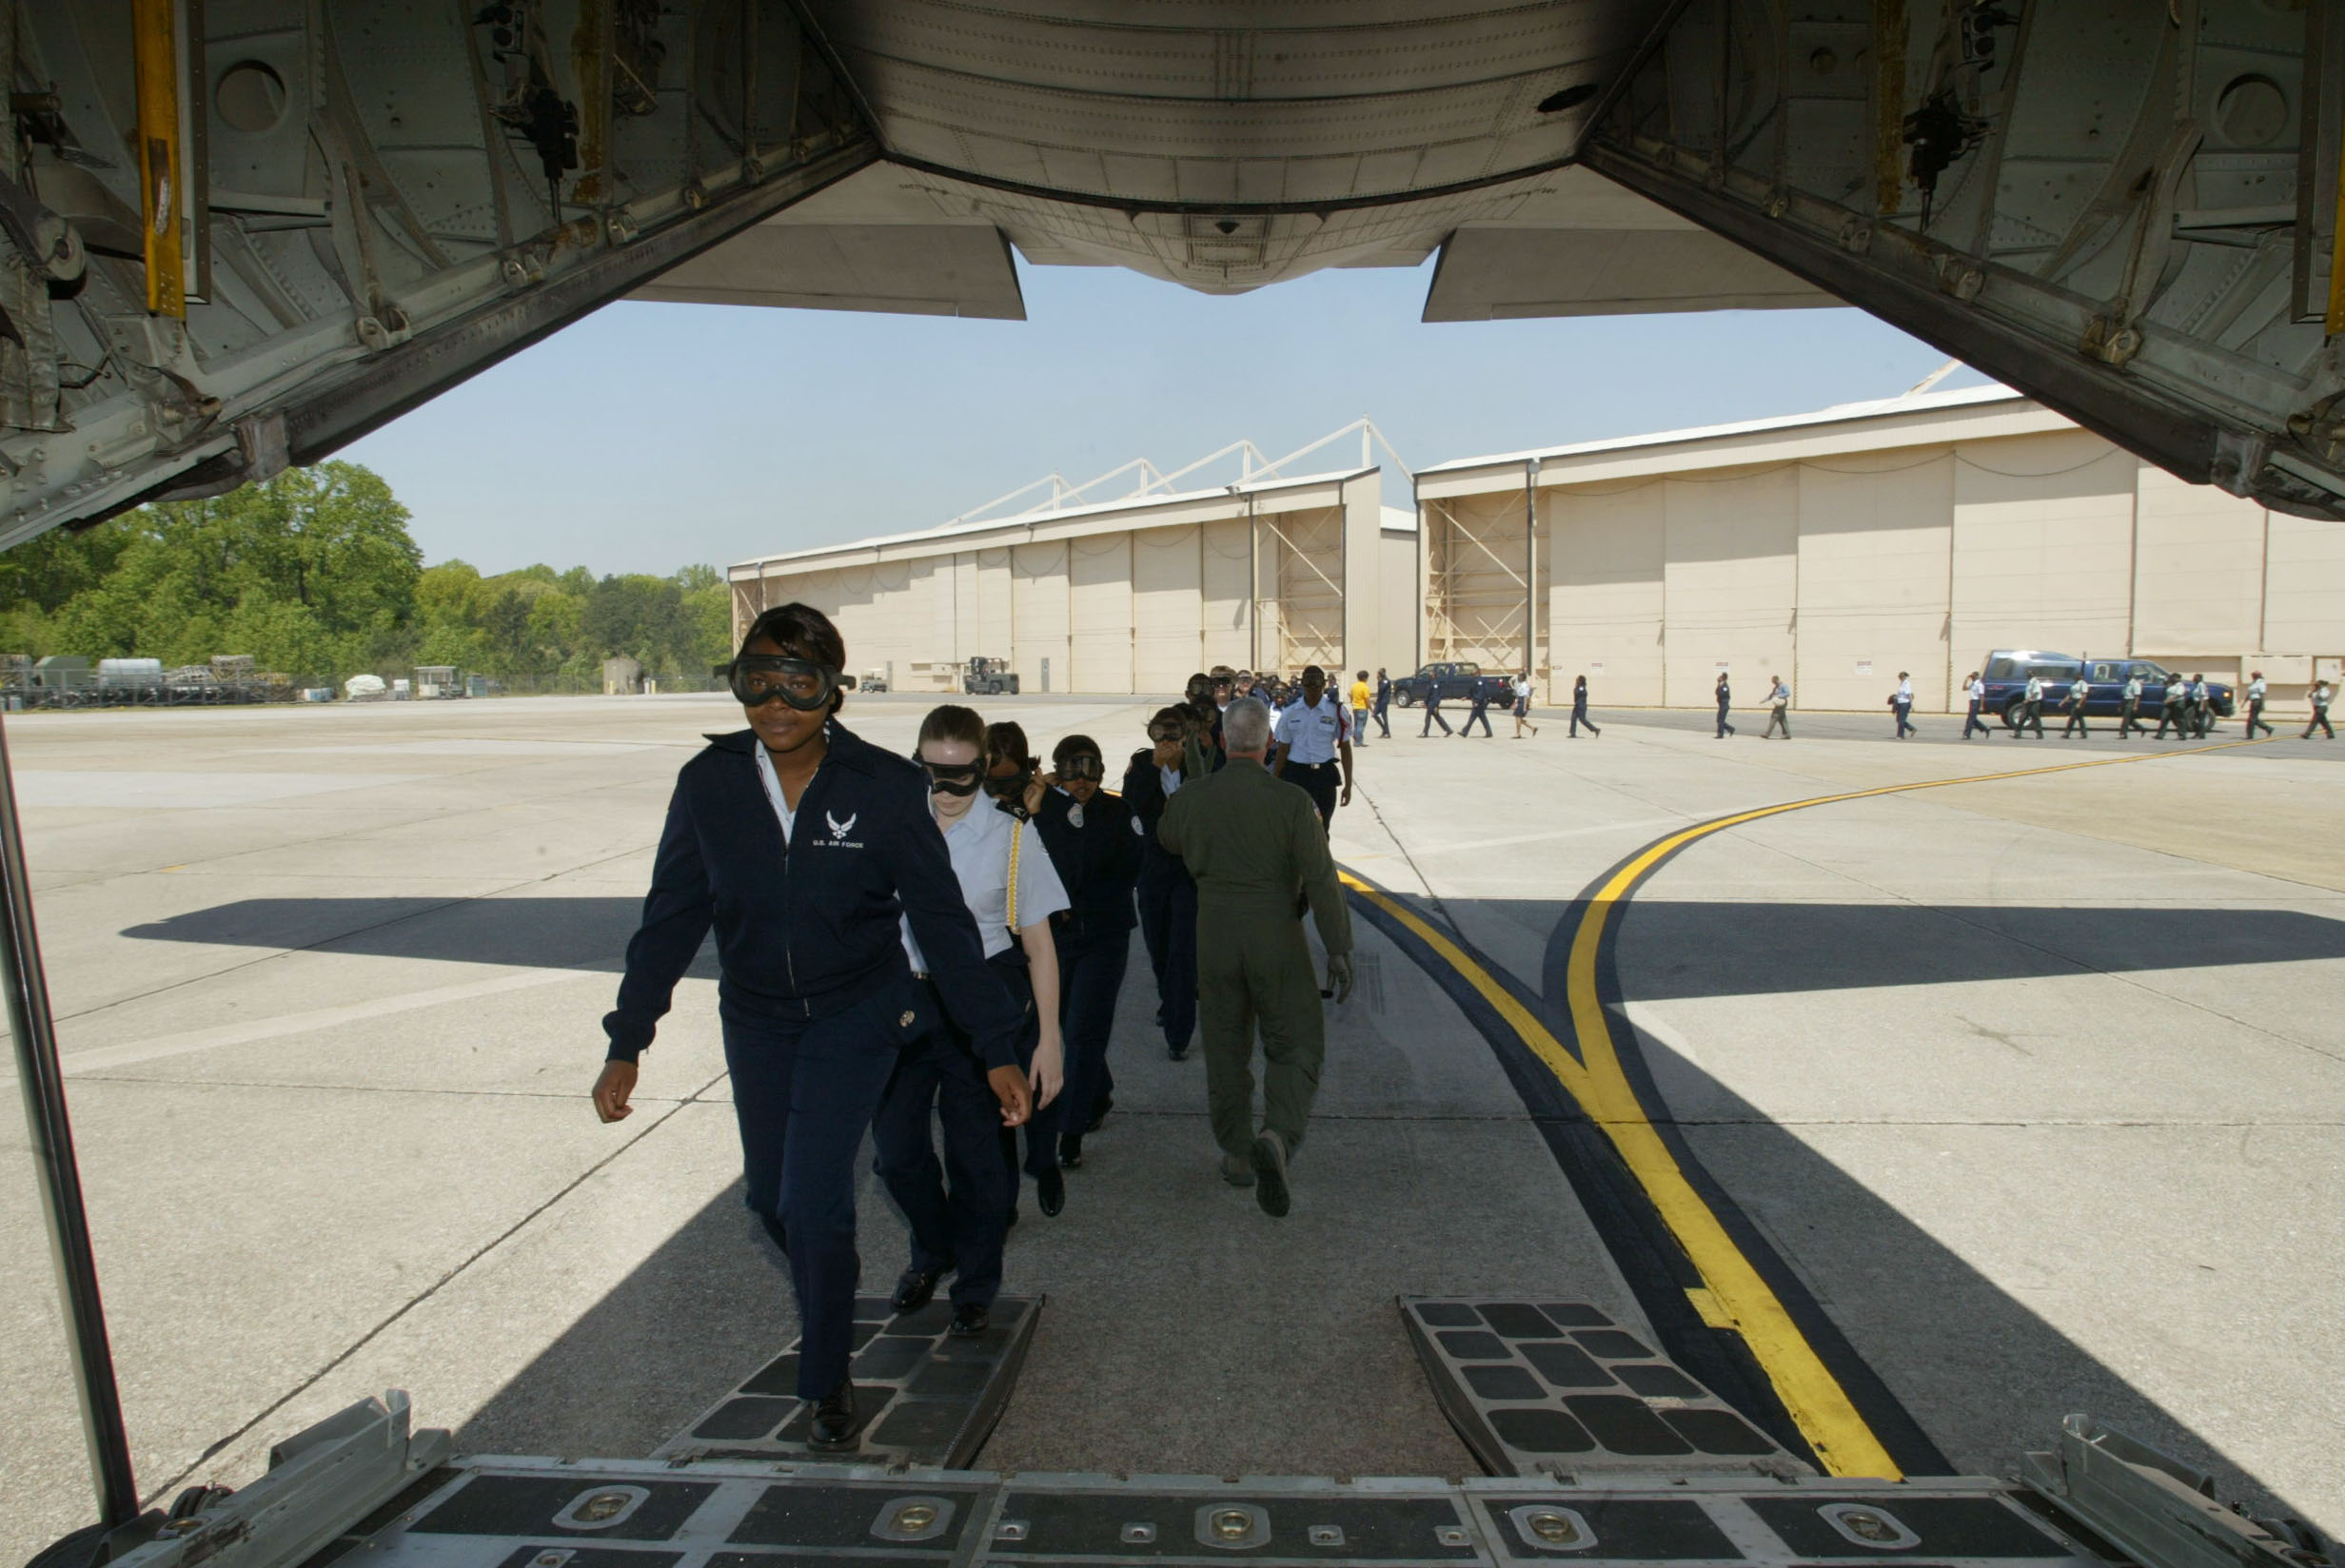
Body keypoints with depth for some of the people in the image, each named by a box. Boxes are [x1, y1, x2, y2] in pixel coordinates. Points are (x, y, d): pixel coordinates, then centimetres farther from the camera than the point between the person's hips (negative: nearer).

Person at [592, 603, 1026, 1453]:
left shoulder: (883, 785, -18)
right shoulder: (711, 780, -11)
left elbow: (943, 921, -13)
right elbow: (671, 917, -3)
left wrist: (997, 1048, -14)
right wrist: (627, 1042, -5)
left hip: (857, 1015, -3)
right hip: (755, 1017, 4)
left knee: (813, 1201, -9)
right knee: (770, 1196, 16)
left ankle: (828, 1384, 16)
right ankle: (828, 1292, 50)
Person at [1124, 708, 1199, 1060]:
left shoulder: (1197, 767, -9)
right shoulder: (1142, 764, -4)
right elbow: (1132, 805, -19)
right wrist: (1155, 765, -23)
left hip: (1188, 868, -3)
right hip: (1152, 864, 3)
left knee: (1183, 949, -7)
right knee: (1157, 943, 17)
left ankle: (1178, 1034, -1)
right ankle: (1169, 1002, 44)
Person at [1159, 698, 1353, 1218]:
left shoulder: (1191, 798, -5)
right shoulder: (1291, 801, -14)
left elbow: (1167, 840, 18)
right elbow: (1321, 879, -14)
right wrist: (1339, 950, -7)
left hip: (1215, 937, 3)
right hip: (1277, 939, -2)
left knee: (1226, 1050, 16)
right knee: (1295, 1047, 9)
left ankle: (1237, 1156, 27)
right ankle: (1277, 1138, -14)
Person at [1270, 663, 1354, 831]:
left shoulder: (1336, 711, -2)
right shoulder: (1290, 711, 1)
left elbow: (1345, 748, 2)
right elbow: (1283, 749, 6)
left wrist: (1348, 785, -1)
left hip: (1323, 774, 0)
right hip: (1294, 773, 1)